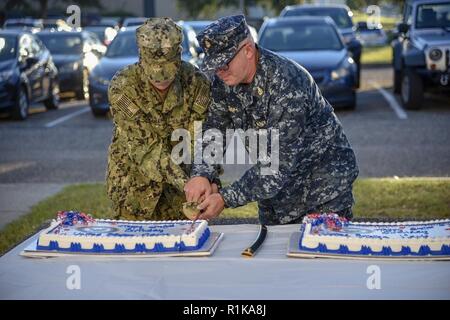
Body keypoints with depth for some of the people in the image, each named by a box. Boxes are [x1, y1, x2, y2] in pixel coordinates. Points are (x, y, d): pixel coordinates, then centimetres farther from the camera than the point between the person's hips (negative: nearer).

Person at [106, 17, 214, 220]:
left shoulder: (196, 82, -16)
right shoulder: (122, 88, -23)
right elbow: (145, 148, -25)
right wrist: (185, 184, -35)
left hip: (178, 173, 2)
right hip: (133, 178, -2)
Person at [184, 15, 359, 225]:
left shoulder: (287, 84, -32)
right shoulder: (223, 82, -9)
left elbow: (281, 161, -33)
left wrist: (226, 199, -34)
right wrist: (201, 174, -23)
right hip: (277, 184, 6)